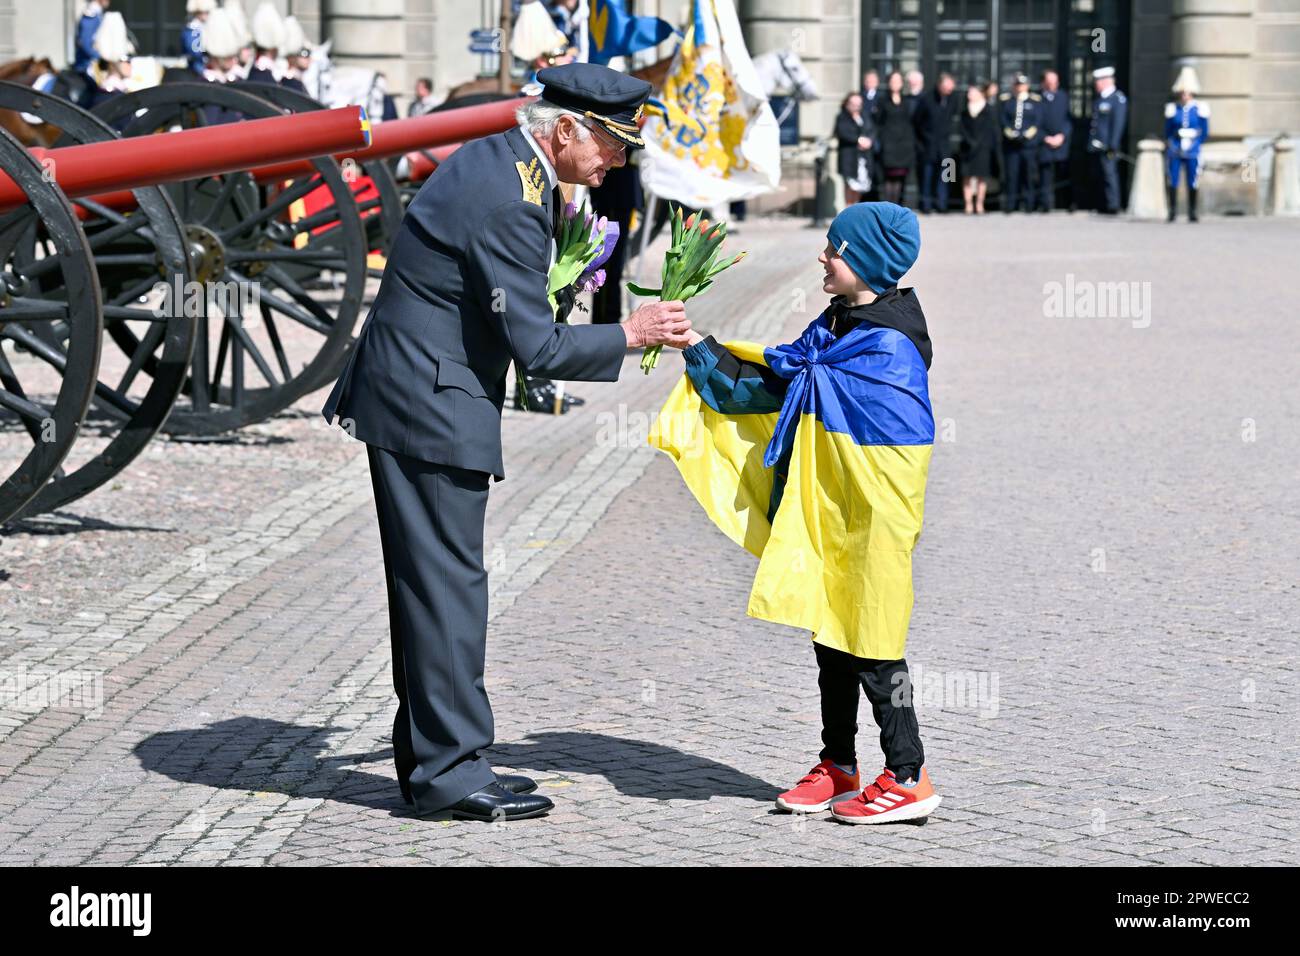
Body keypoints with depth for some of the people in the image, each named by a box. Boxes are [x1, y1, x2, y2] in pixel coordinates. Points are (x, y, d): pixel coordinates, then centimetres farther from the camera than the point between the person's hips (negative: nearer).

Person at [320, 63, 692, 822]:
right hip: (433, 407, -11)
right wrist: (631, 336, -11)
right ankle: (451, 770, 1)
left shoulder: (494, 158, 8)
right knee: (448, 583, -5)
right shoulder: (507, 204, -23)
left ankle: (431, 757, 21)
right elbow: (537, 347, -21)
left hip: (409, 391, 11)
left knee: (431, 582, 14)